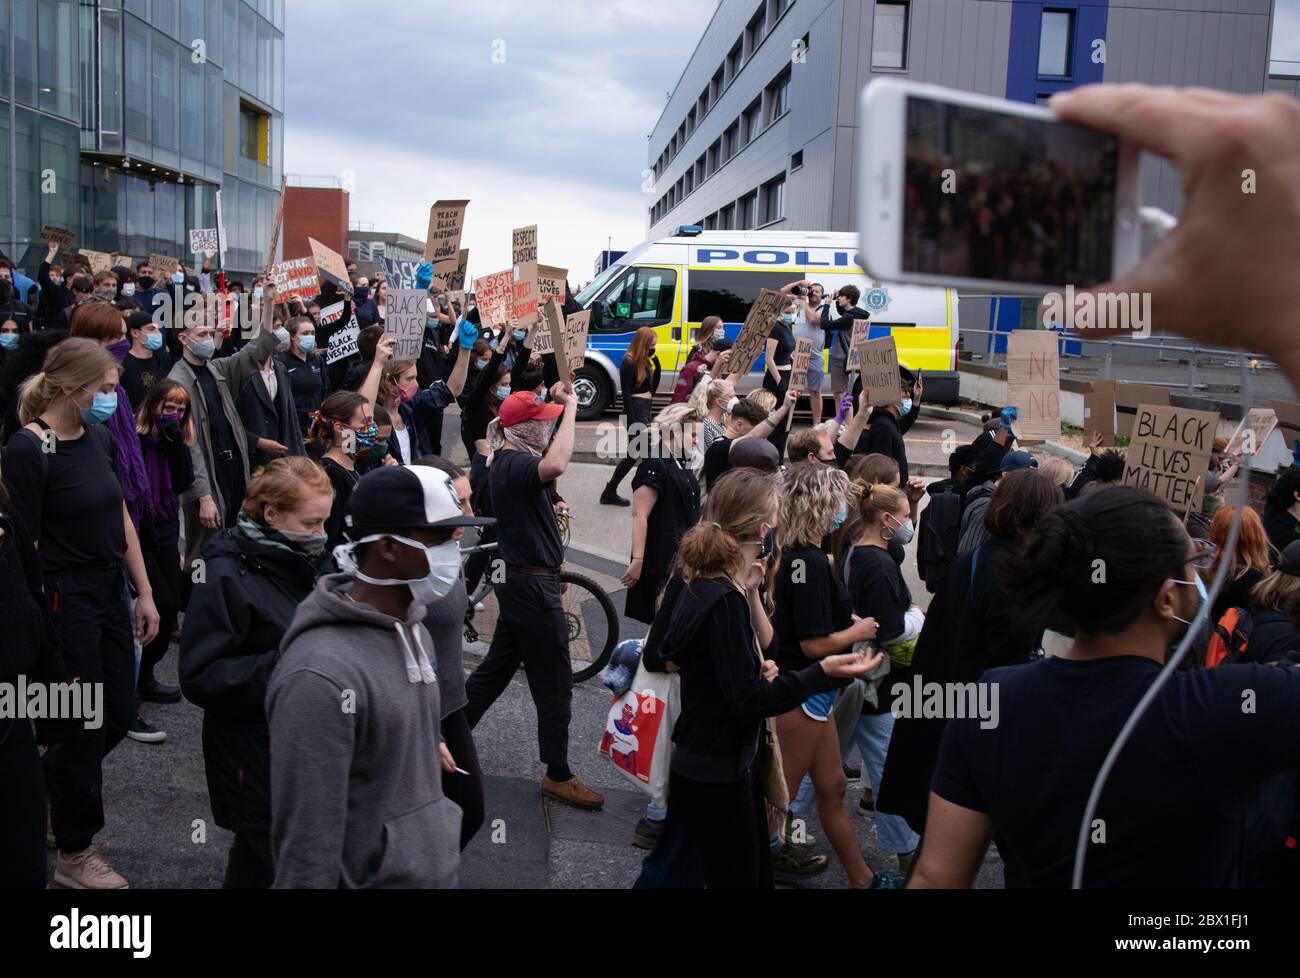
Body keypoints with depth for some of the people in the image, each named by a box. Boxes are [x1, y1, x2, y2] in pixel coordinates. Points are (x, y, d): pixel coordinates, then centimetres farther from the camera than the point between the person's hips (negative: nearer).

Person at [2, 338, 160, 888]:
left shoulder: (99, 438, 7)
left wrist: (144, 592, 12)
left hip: (108, 594, 8)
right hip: (63, 601, -8)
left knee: (119, 714, 13)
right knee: (82, 724, 3)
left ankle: (44, 789, 39)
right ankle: (73, 854, 22)